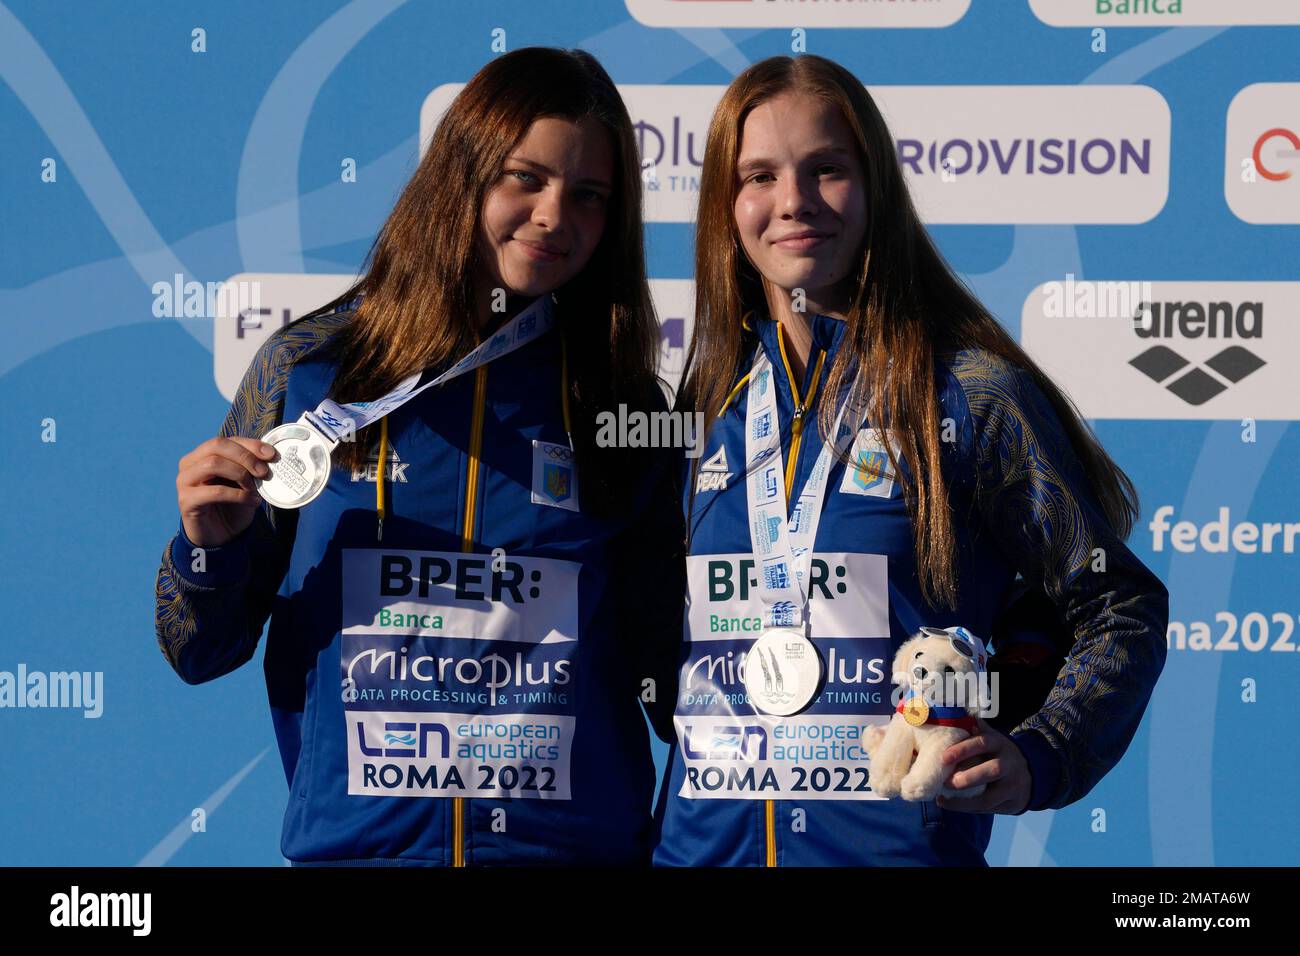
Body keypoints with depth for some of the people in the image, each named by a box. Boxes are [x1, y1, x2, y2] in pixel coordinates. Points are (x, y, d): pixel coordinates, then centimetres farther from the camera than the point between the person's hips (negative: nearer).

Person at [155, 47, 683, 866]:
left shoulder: (626, 405, 1)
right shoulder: (307, 367, -1)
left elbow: (664, 669, 6)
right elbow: (200, 653, 4)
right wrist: (209, 545, -13)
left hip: (576, 843, 0)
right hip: (351, 840, 0)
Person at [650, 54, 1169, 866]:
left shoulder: (972, 395, -5)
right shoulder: (712, 405, 7)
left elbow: (1119, 613, -2)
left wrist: (1034, 760, -16)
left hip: (902, 838, -4)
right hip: (703, 841, 4)